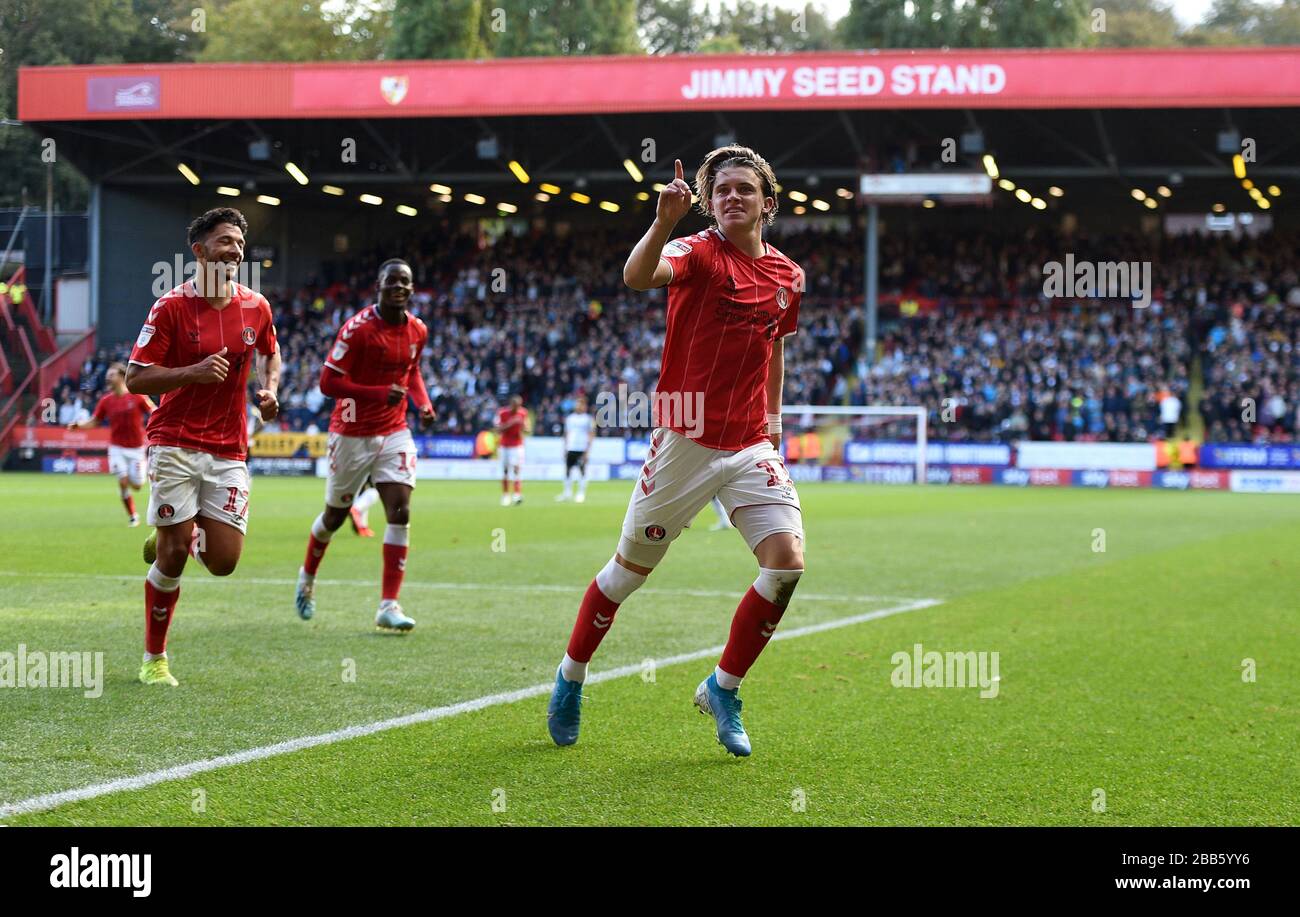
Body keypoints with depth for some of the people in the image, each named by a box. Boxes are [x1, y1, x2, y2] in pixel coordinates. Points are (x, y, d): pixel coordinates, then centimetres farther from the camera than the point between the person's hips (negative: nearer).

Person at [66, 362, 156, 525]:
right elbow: (94, 421, 6)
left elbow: (155, 412, -2)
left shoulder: (137, 397, -8)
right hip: (117, 448, 2)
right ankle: (132, 516, 5)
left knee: (136, 486, 1)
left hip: (136, 448, -1)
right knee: (123, 482, -11)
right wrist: (78, 424, -12)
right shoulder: (106, 401, 0)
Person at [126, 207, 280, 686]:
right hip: (176, 445, -4)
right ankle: (154, 659, 11)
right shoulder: (171, 307, -8)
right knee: (172, 556, -6)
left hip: (229, 450, 4)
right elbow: (135, 379, -10)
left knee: (223, 561, -4)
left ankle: (178, 538, 31)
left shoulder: (256, 307, 4)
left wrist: (269, 388, 5)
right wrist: (194, 371, -23)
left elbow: (269, 353, 26)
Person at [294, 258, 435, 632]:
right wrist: (380, 393, -28)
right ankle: (307, 576, 40)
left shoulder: (417, 331, 1)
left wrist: (423, 403, 1)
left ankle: (389, 605, -11)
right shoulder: (358, 328, -18)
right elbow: (328, 382, -18)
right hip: (352, 433, -4)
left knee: (400, 511, -12)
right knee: (336, 514, 11)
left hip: (394, 433, 4)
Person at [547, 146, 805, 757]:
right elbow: (636, 276, -32)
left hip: (751, 447, 4)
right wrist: (664, 222, -48)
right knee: (631, 566, 8)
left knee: (787, 562, -13)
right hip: (685, 442, -4)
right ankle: (571, 676, 30)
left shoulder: (788, 276, 8)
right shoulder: (697, 253, -9)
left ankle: (723, 688, 5)